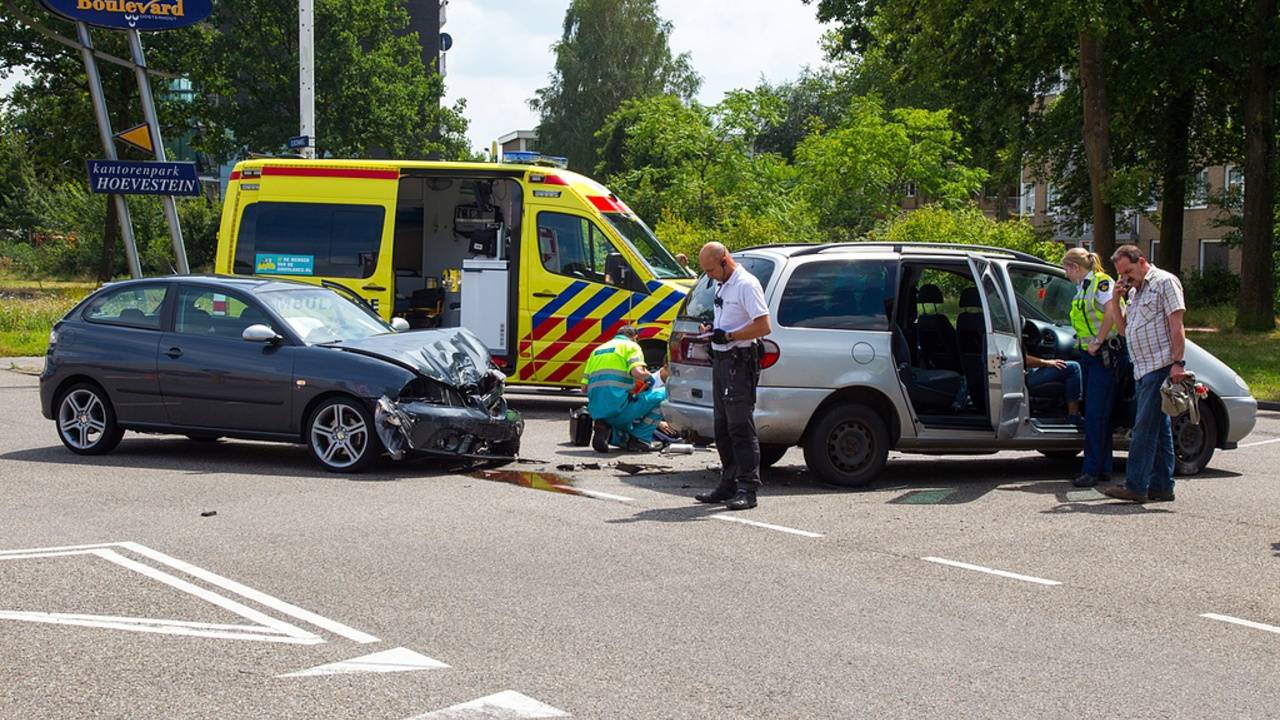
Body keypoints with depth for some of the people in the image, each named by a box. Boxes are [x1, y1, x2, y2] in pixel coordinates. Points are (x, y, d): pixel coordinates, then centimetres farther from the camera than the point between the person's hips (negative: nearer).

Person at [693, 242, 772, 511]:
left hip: (739, 362, -10)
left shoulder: (746, 284, -12)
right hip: (721, 361, 10)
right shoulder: (721, 286, 18)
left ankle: (747, 489, -10)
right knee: (723, 428, 12)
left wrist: (728, 336, -20)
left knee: (741, 427, -10)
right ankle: (728, 484, 19)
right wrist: (712, 329, 9)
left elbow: (764, 327, -18)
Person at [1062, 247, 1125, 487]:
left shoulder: (1102, 282, -10)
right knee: (1093, 412, 10)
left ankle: (1092, 470, -9)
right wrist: (1083, 344, 11)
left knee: (1096, 414, -10)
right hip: (1087, 354, 9)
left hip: (1102, 354, -9)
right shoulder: (1082, 288, 17)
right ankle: (1103, 468, 15)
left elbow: (1111, 313, -23)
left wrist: (1097, 341, -21)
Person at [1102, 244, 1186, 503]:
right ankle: (1161, 486, 13)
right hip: (1144, 369, 9)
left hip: (1160, 366, -9)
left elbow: (1177, 326, -11)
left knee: (1145, 427, -11)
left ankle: (1136, 486, -11)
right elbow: (1125, 330, 23)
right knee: (1159, 428, 10)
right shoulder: (1137, 292, 23)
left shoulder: (1165, 282, -4)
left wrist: (1177, 363, -19)